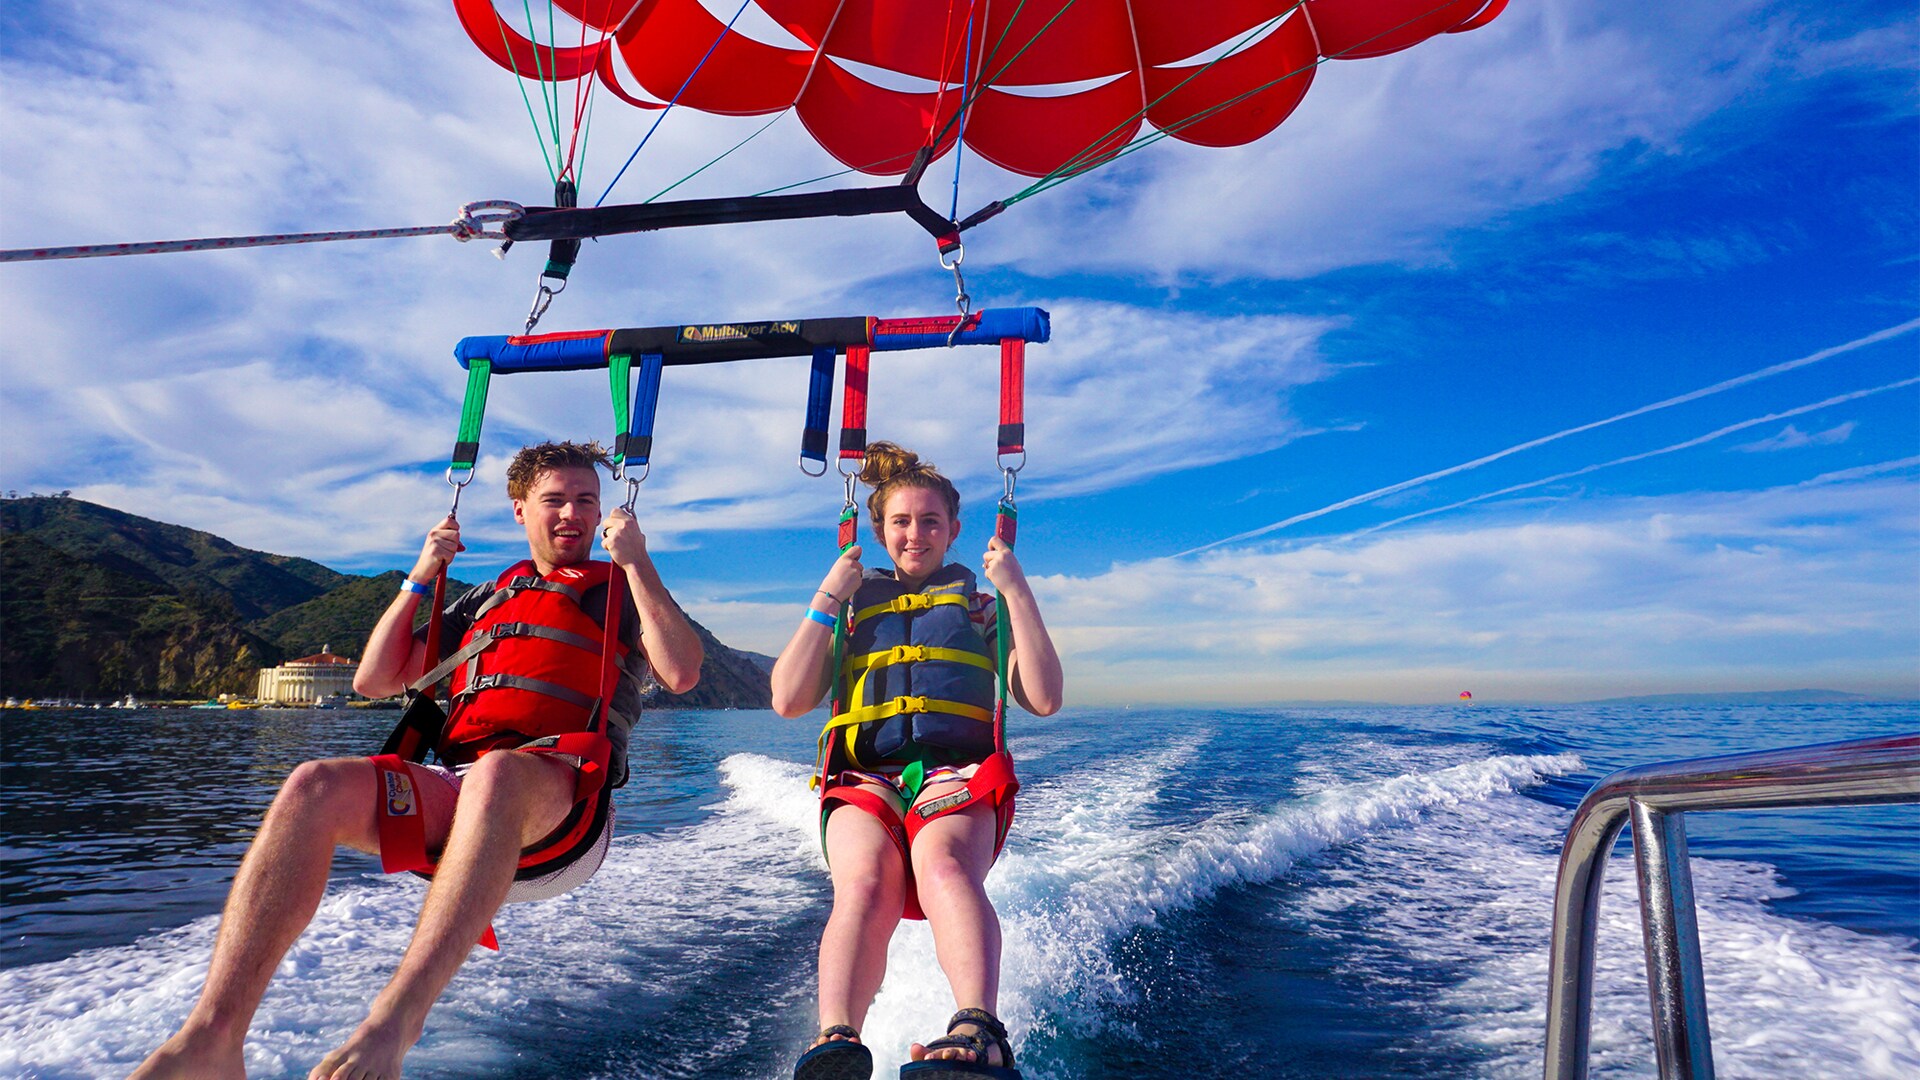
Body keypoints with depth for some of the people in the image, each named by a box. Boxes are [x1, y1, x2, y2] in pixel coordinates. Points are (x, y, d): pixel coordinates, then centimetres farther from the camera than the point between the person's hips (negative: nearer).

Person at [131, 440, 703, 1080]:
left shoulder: (624, 593, 16)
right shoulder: (487, 598, 28)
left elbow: (682, 674, -5)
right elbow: (374, 681, 25)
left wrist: (635, 561, -4)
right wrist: (420, 578, 17)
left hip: (559, 808, -4)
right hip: (452, 797, 5)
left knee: (497, 773, -38)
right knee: (317, 786, -23)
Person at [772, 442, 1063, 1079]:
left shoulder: (982, 608, 23)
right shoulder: (849, 608, 25)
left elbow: (1045, 699, 7)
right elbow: (788, 701, 11)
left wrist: (1017, 591, 3)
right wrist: (826, 599, 8)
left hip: (958, 773, -1)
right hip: (864, 776, 1)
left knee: (942, 864, -36)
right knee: (866, 883, -33)